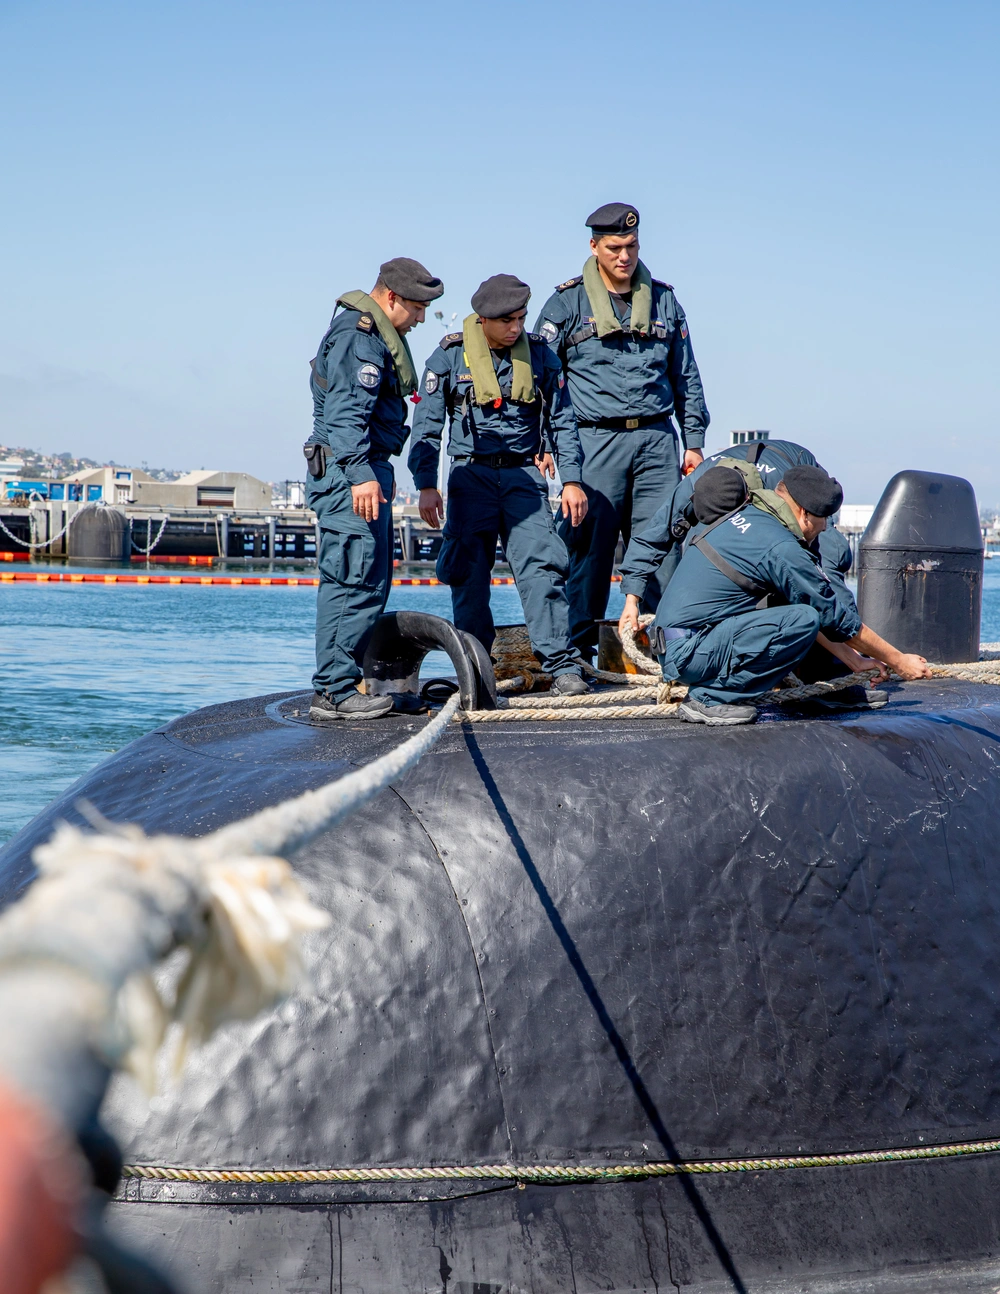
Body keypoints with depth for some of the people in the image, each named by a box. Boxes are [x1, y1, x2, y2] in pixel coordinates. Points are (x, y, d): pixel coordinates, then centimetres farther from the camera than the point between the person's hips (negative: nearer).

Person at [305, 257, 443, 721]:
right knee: (354, 582, -12)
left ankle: (345, 682, 17)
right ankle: (335, 692, -11)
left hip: (366, 469, 11)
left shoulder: (376, 334, 22)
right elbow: (346, 411, -22)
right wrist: (361, 474, -29)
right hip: (348, 472, -11)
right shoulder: (358, 337, -13)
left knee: (371, 582, 12)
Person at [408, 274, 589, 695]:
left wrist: (571, 479, 3)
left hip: (524, 475, 0)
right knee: (469, 574, 0)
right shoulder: (450, 355, -2)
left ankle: (562, 665, -12)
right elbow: (426, 424, 1)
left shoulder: (539, 354, 2)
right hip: (472, 475, 0)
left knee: (541, 565, -12)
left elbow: (562, 420, 9)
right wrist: (426, 485, -5)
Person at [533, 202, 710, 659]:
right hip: (597, 441, -3)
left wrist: (693, 441, 14)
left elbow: (686, 377, 19)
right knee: (590, 544, -3)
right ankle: (577, 647, 5)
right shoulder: (568, 302, 3)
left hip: (656, 438, 3)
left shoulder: (663, 299, 13)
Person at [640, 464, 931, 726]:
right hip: (689, 653, -10)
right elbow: (838, 617, -8)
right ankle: (710, 697, -15)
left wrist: (852, 659, 21)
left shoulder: (744, 516, 12)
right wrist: (899, 662, 4)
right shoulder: (780, 548, -17)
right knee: (803, 619, -24)